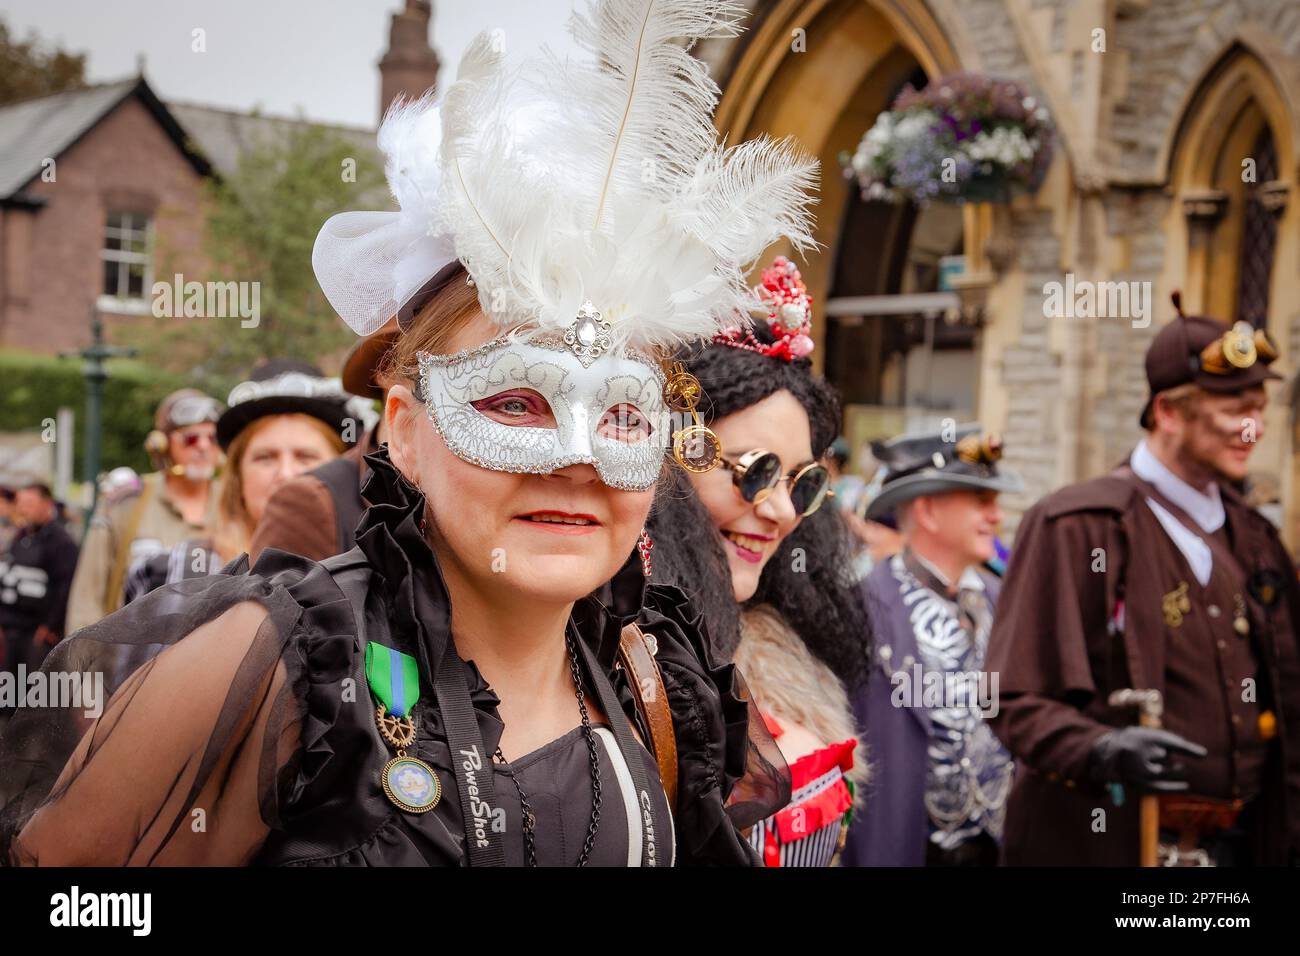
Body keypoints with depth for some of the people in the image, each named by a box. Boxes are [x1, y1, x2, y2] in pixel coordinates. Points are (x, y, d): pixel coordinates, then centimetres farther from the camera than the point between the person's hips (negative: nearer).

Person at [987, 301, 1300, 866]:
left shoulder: (1253, 538, 12)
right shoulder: (1075, 527, -9)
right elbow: (1015, 699, -12)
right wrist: (1102, 750, -27)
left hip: (1240, 842, 6)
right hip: (1109, 842, -6)